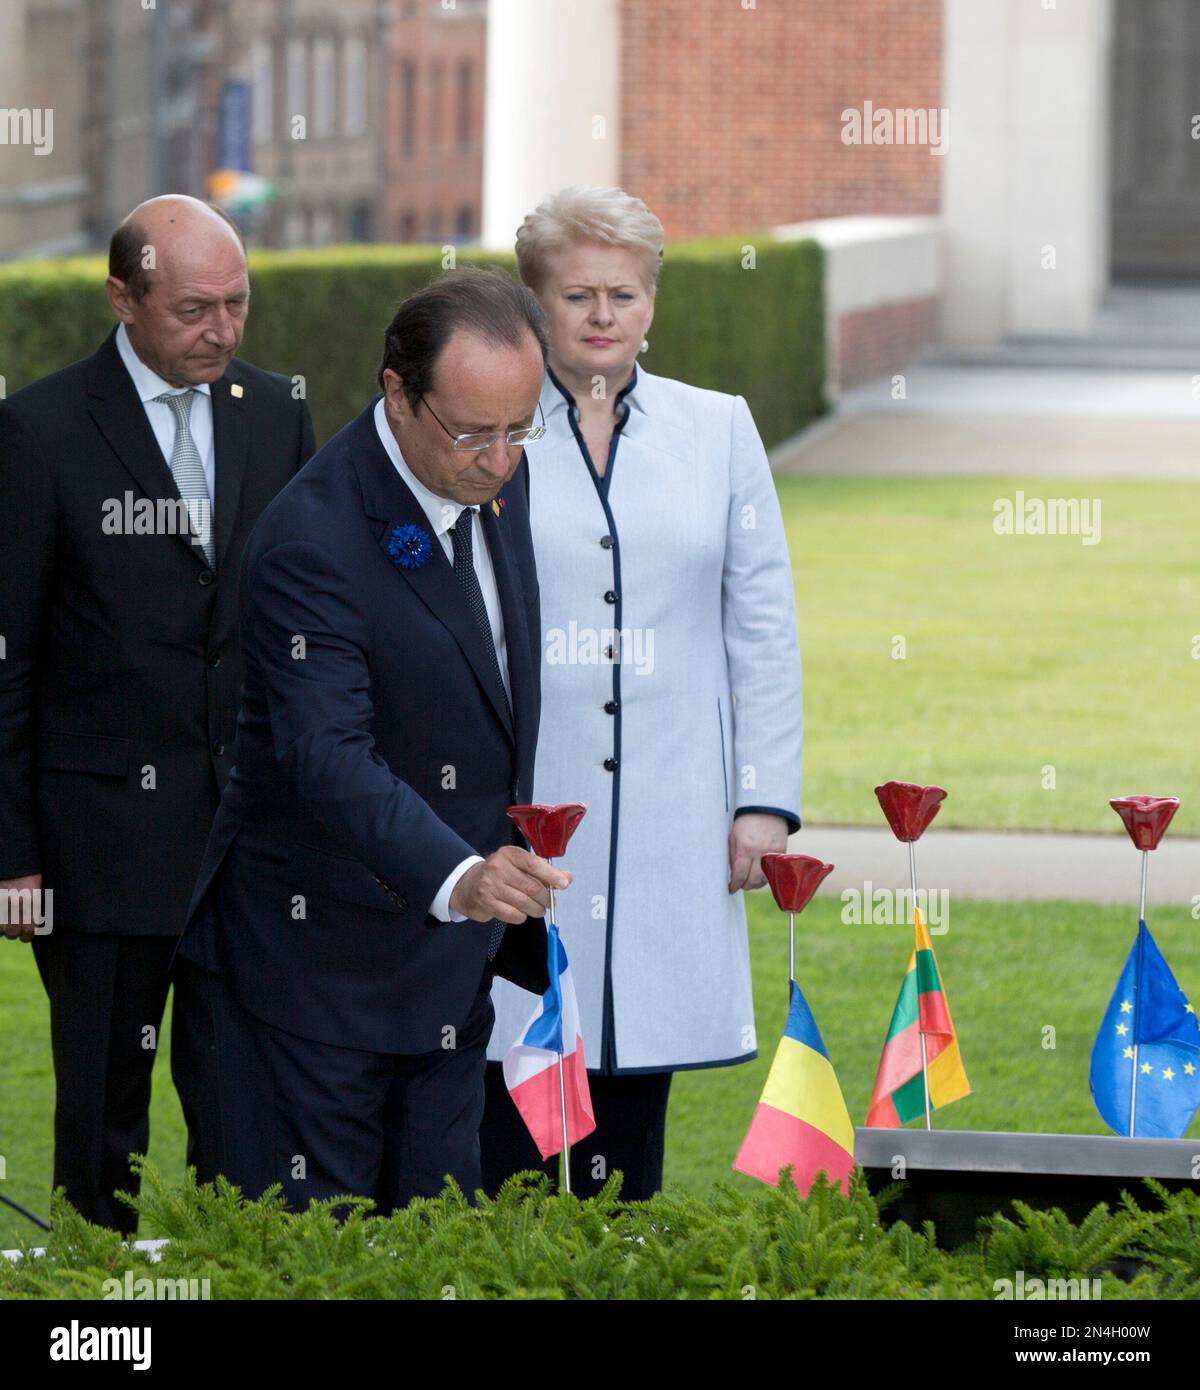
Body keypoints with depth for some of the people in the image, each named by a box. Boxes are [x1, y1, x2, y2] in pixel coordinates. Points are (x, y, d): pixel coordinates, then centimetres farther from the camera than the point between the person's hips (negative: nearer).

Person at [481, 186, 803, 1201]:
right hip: (512, 806, -2)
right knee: (506, 1089, -3)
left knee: (633, 1115, 6)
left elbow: (763, 626, 11)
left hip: (667, 821, 2)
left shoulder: (718, 431, 11)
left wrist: (765, 798, 4)